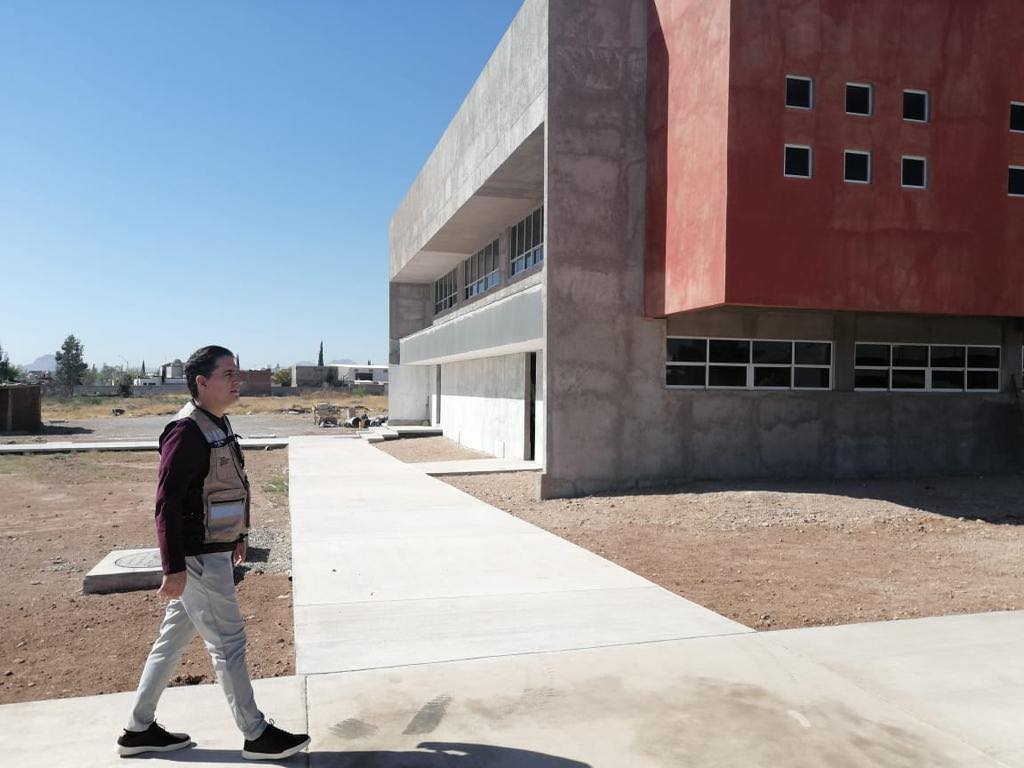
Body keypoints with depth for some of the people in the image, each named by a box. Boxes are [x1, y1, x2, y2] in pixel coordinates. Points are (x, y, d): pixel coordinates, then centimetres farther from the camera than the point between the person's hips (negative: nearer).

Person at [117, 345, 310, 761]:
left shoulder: (218, 424, 10)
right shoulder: (187, 430, -20)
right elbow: (167, 502, -22)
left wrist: (236, 537, 22)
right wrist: (174, 567, -22)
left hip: (212, 552, 9)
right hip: (197, 557, -9)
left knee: (173, 639, 17)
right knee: (228, 641, 1)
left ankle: (139, 730, 32)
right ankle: (257, 736, 14)